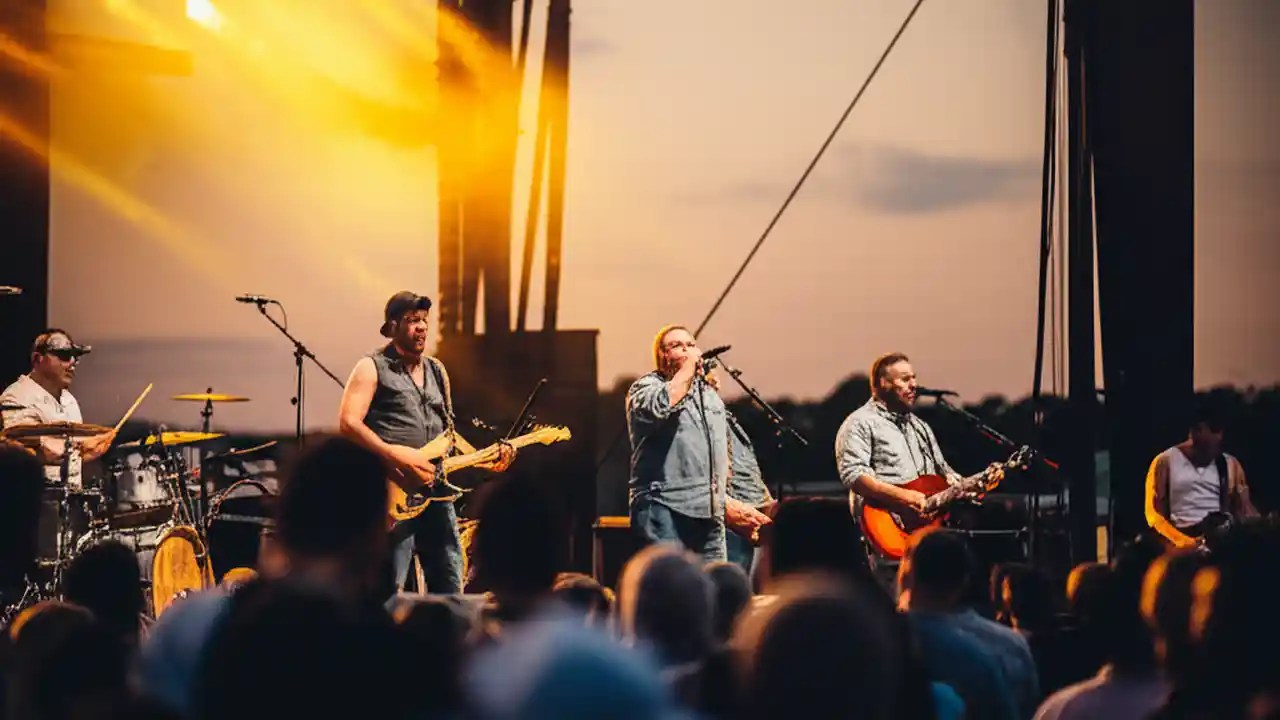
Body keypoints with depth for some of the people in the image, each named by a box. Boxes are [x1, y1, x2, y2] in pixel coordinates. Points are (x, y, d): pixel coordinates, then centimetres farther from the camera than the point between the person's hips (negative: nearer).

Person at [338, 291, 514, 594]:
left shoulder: (436, 371, 18)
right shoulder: (373, 368, -2)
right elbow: (348, 423, -13)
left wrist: (483, 460, 9)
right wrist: (398, 458, -21)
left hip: (435, 490, 7)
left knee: (449, 585, 9)